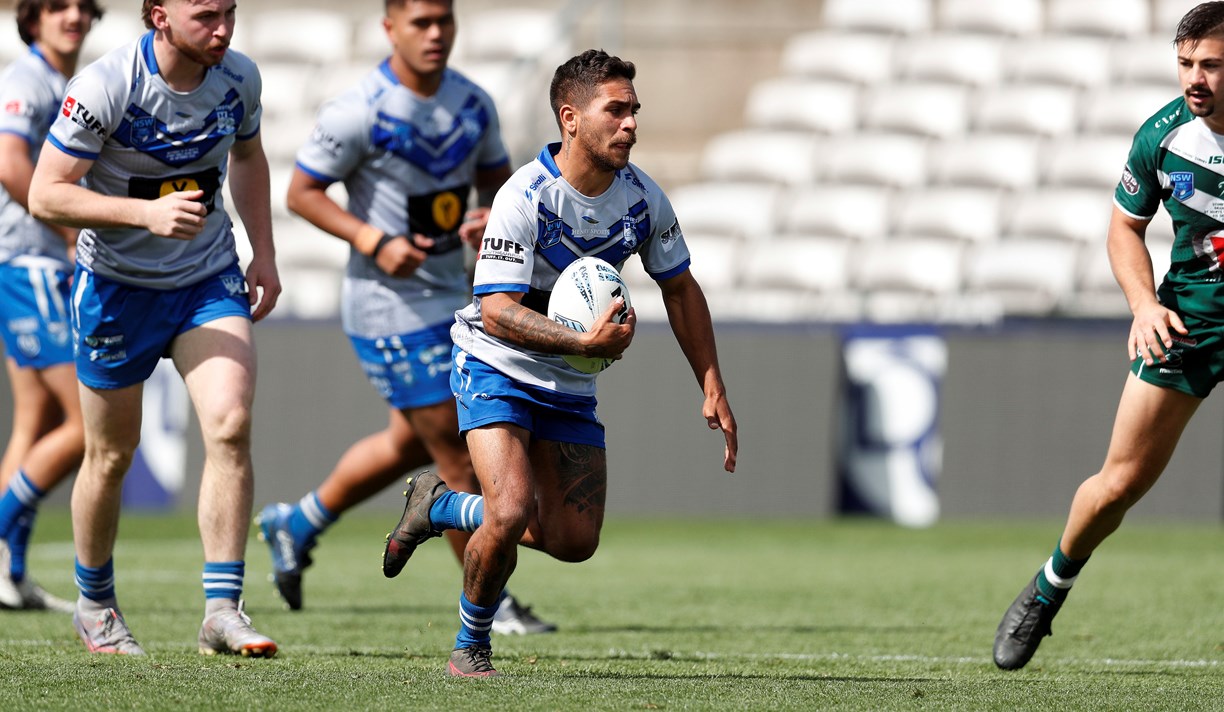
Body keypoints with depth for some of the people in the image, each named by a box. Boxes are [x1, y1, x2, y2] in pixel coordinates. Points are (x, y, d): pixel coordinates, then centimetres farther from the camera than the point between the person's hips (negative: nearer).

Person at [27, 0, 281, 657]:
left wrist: (263, 253, 9)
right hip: (117, 283, -3)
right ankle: (94, 605, 31)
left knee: (230, 425, -17)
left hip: (209, 277, 3)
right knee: (111, 454, 7)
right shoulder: (104, 86, -22)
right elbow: (45, 195, -21)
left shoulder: (238, 77, -6)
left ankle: (222, 611, -15)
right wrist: (147, 213, -32)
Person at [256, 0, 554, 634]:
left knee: (410, 444, 21)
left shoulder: (473, 104, 3)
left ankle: (295, 525, 41)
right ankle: (492, 601, 7)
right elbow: (300, 192, -11)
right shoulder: (358, 113, -17)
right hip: (390, 306, -8)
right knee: (458, 456, -6)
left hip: (450, 295, 8)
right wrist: (373, 241, -22)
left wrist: (491, 218, -10)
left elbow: (499, 180, 13)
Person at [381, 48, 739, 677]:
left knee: (574, 541, 2)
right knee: (512, 514, -24)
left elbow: (680, 289, 8)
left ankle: (439, 505, 26)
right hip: (497, 368, -6)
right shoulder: (524, 196, -24)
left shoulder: (642, 198, -6)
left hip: (571, 388, 6)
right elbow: (497, 309, -28)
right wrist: (585, 341, -41)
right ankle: (470, 646, 2)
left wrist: (713, 390, 3)